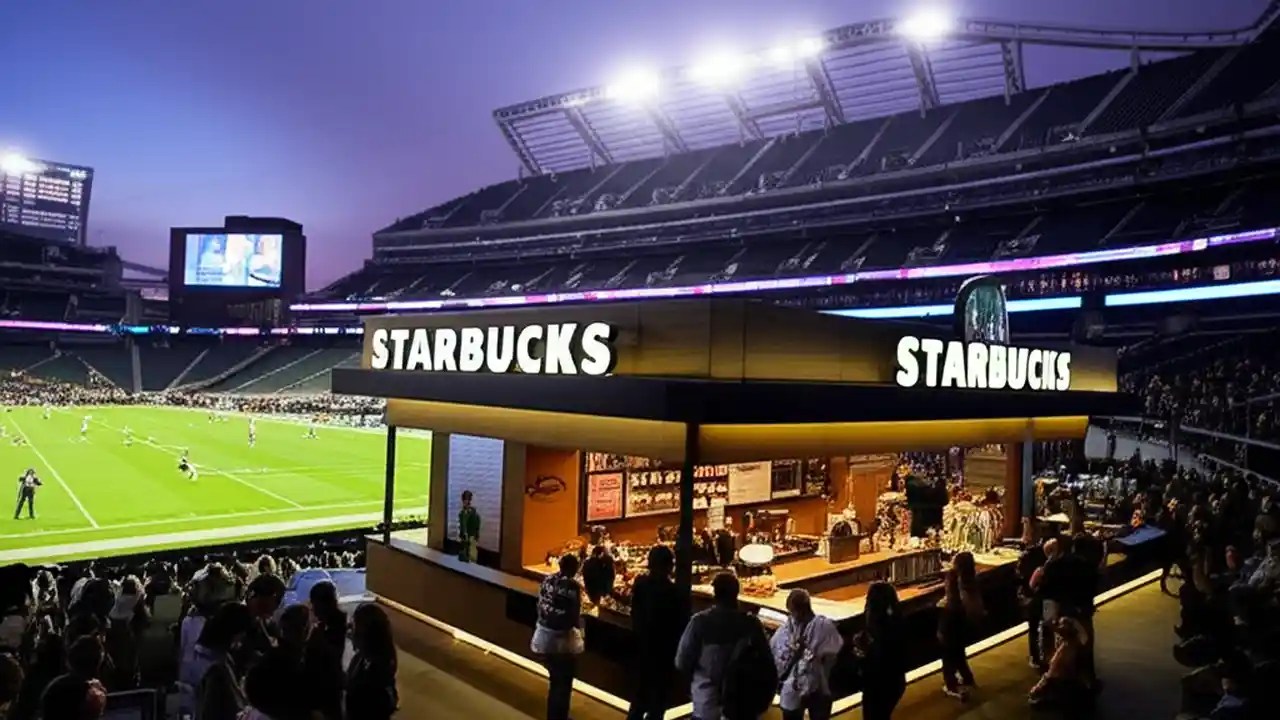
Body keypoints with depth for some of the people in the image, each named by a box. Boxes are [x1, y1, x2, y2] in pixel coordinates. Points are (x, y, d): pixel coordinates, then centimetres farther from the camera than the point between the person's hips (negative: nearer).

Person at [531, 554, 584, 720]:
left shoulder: (548, 580, 1)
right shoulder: (573, 585, -18)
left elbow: (541, 606, 5)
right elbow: (574, 617, -17)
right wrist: (579, 623, 4)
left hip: (544, 636, 7)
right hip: (562, 639, -7)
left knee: (555, 680, 25)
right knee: (563, 683, 11)